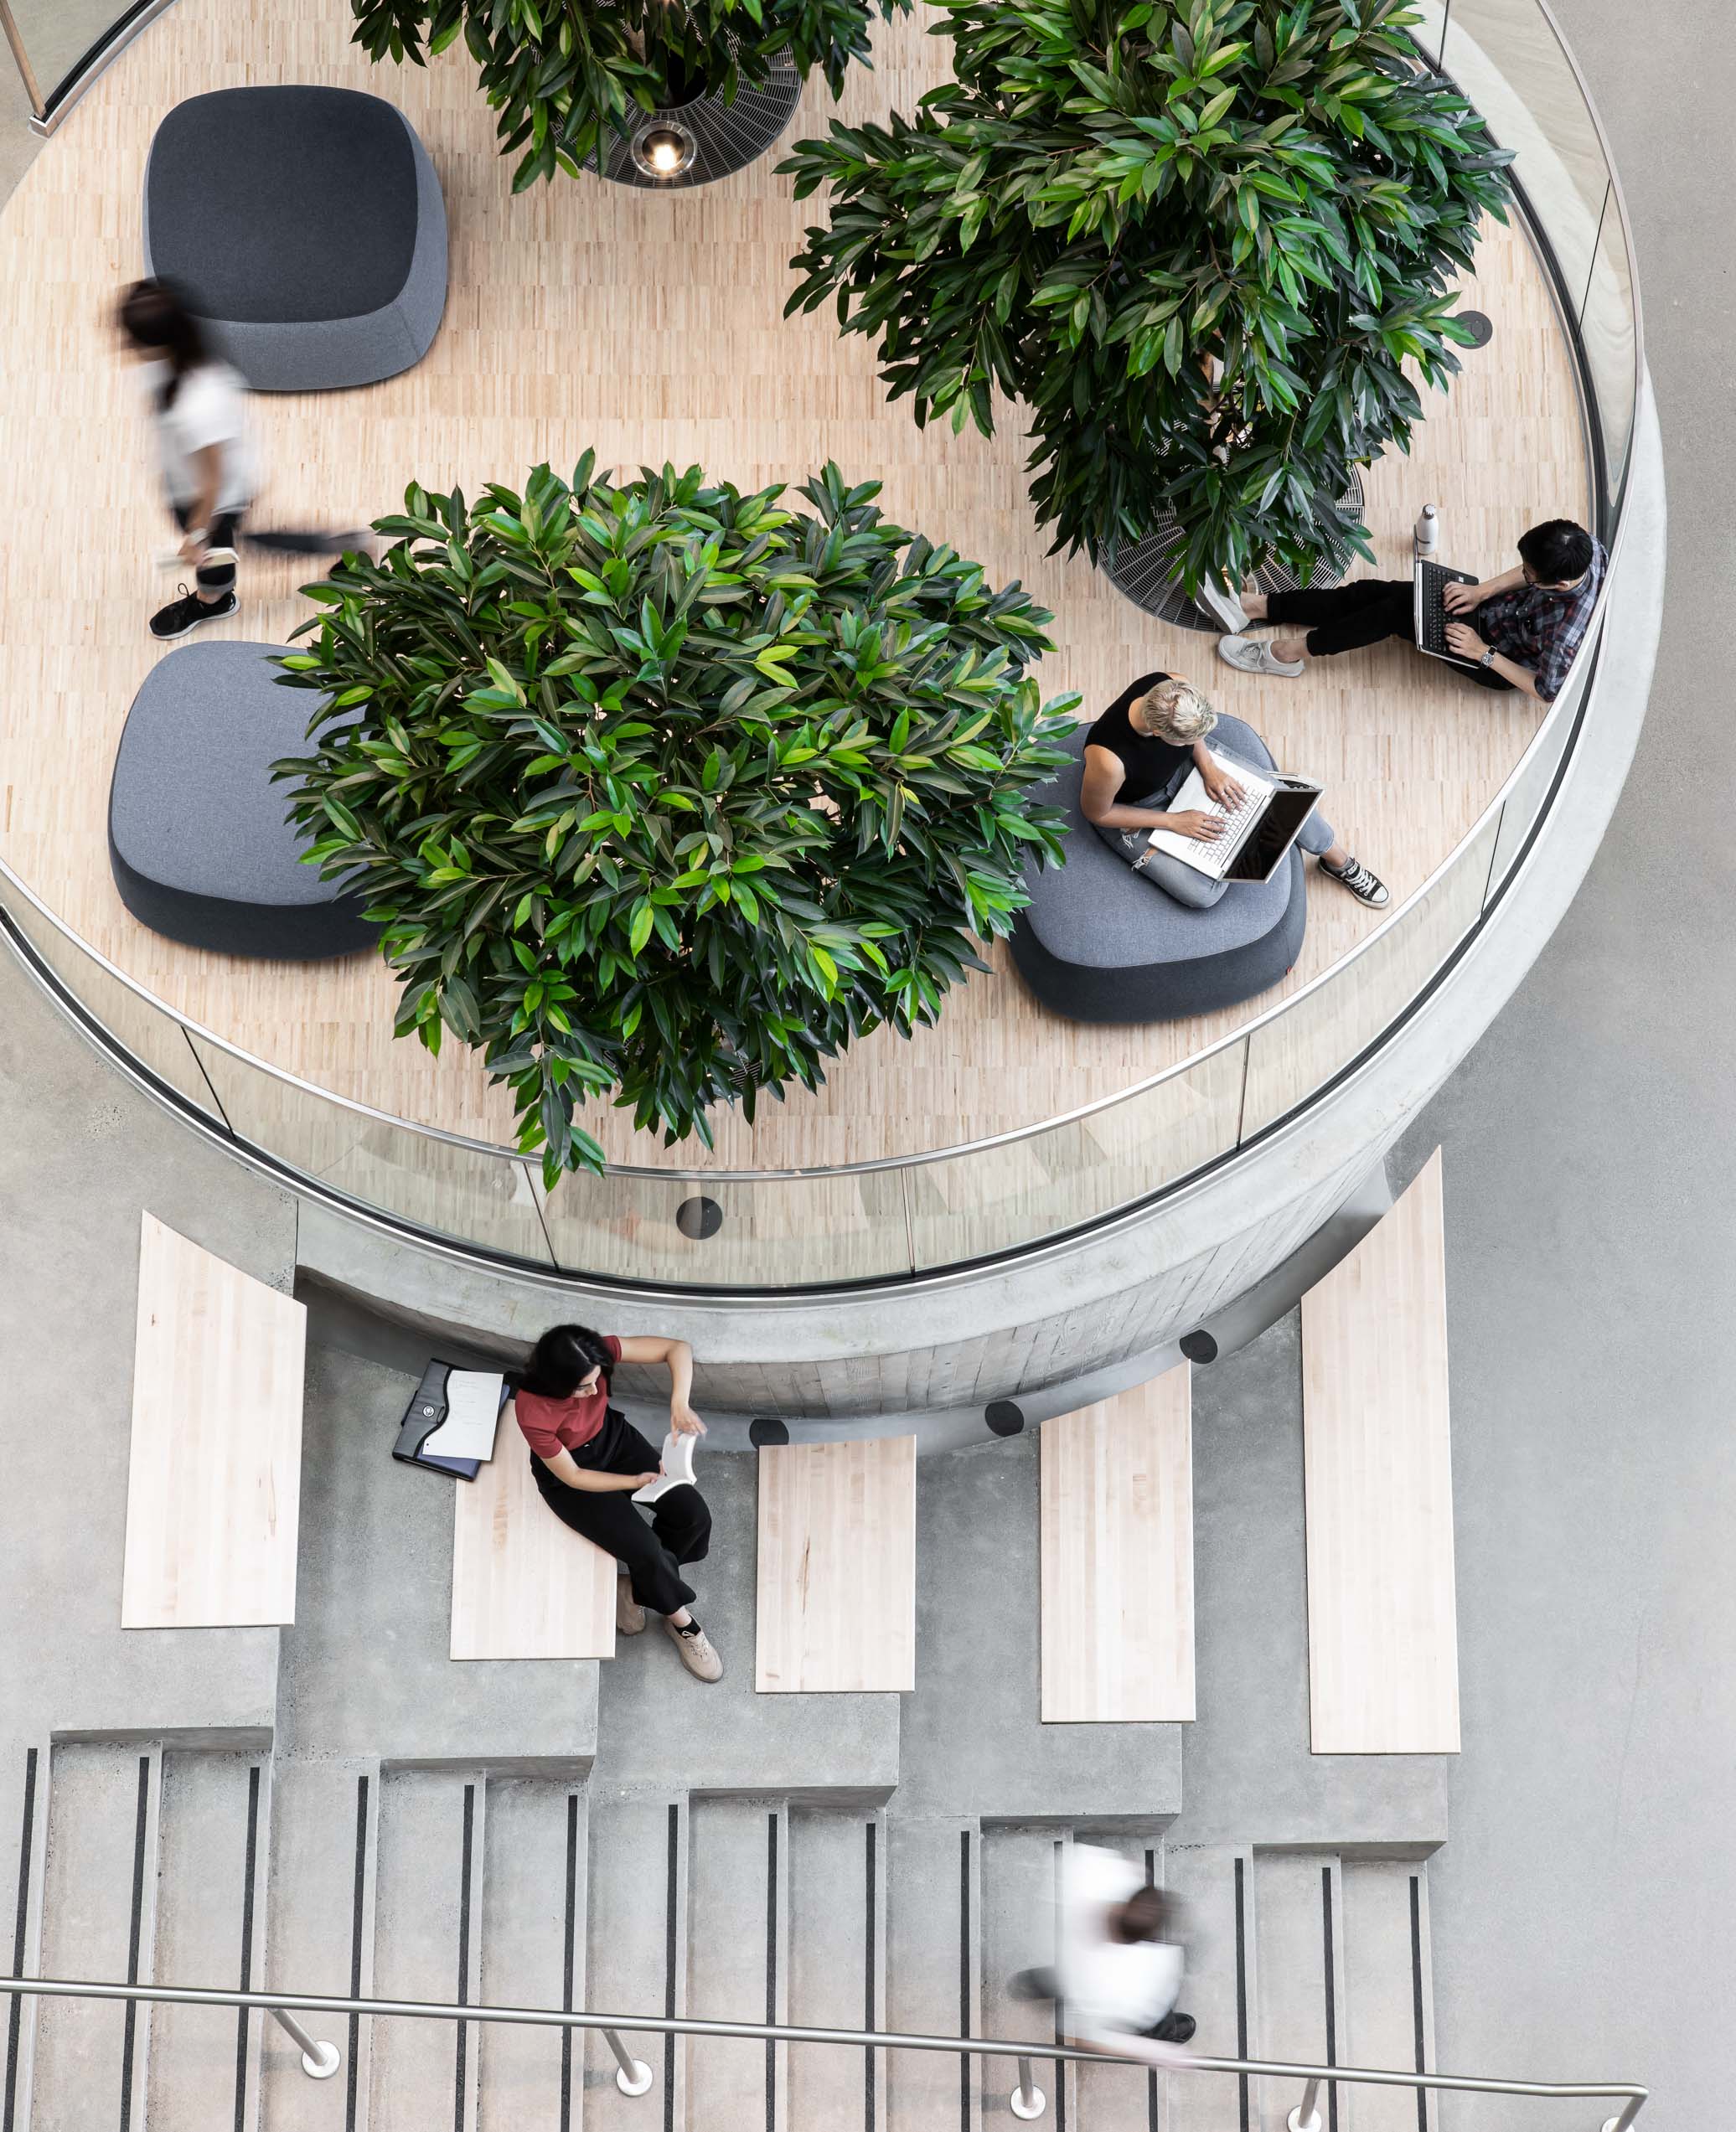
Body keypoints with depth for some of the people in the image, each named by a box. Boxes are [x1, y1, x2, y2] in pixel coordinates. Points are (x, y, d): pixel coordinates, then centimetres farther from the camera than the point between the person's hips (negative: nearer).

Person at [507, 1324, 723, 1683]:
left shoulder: (595, 1356, -29)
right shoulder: (532, 1412, -37)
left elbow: (677, 1348, -23)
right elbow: (572, 1477, -22)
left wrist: (680, 1402, -39)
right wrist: (635, 1482, -27)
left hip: (613, 1439, 5)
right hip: (569, 1474, -5)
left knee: (694, 1516, -7)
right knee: (645, 1549, -15)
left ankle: (636, 1585, 18)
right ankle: (678, 1617, 15)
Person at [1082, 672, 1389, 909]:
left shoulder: (1173, 688, -29)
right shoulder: (1109, 760, -44)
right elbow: (1096, 813, -22)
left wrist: (1208, 766, -16)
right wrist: (1174, 821, -21)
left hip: (1183, 767, 5)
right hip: (1133, 812, -5)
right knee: (1202, 893, -19)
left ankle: (1340, 863, 25)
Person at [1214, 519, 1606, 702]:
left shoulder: (1565, 631, -41)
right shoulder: (1581, 545, -22)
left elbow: (1547, 692, -26)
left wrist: (1483, 652, -24)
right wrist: (1483, 590, -11)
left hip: (1498, 666, -7)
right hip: (1494, 608, 7)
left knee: (1394, 610, -19)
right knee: (1374, 591, -5)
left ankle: (1290, 654, -3)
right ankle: (1256, 605, 2)